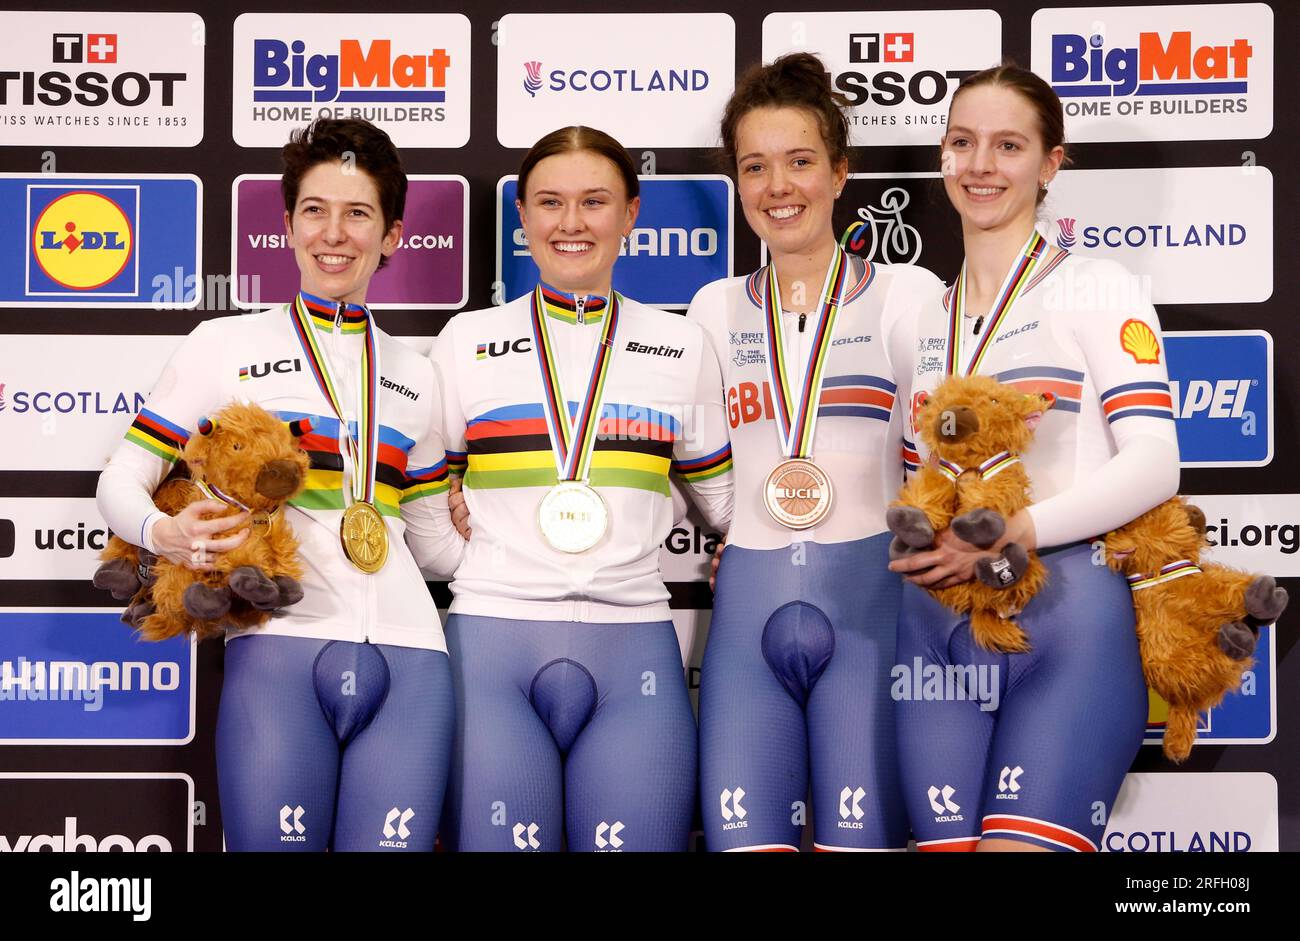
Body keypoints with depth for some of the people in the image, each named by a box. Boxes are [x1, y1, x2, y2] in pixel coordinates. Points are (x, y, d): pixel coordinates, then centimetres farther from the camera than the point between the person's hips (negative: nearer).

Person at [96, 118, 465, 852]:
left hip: (408, 658, 3)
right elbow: (122, 481, 7)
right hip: (280, 648, -2)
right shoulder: (227, 345, 10)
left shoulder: (415, 377, 20)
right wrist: (165, 534, -13)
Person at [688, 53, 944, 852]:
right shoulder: (714, 310, 13)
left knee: (862, 838, -1)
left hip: (870, 600, -2)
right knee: (742, 838, 1)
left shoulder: (907, 294, 3)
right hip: (747, 611, 3)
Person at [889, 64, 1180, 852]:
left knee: (1019, 842, -13)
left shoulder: (1096, 290, 2)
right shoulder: (925, 318, 18)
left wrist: (1010, 534, -19)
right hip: (939, 624, 5)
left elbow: (1152, 463, -9)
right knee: (946, 841, 1)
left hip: (1068, 613, -5)